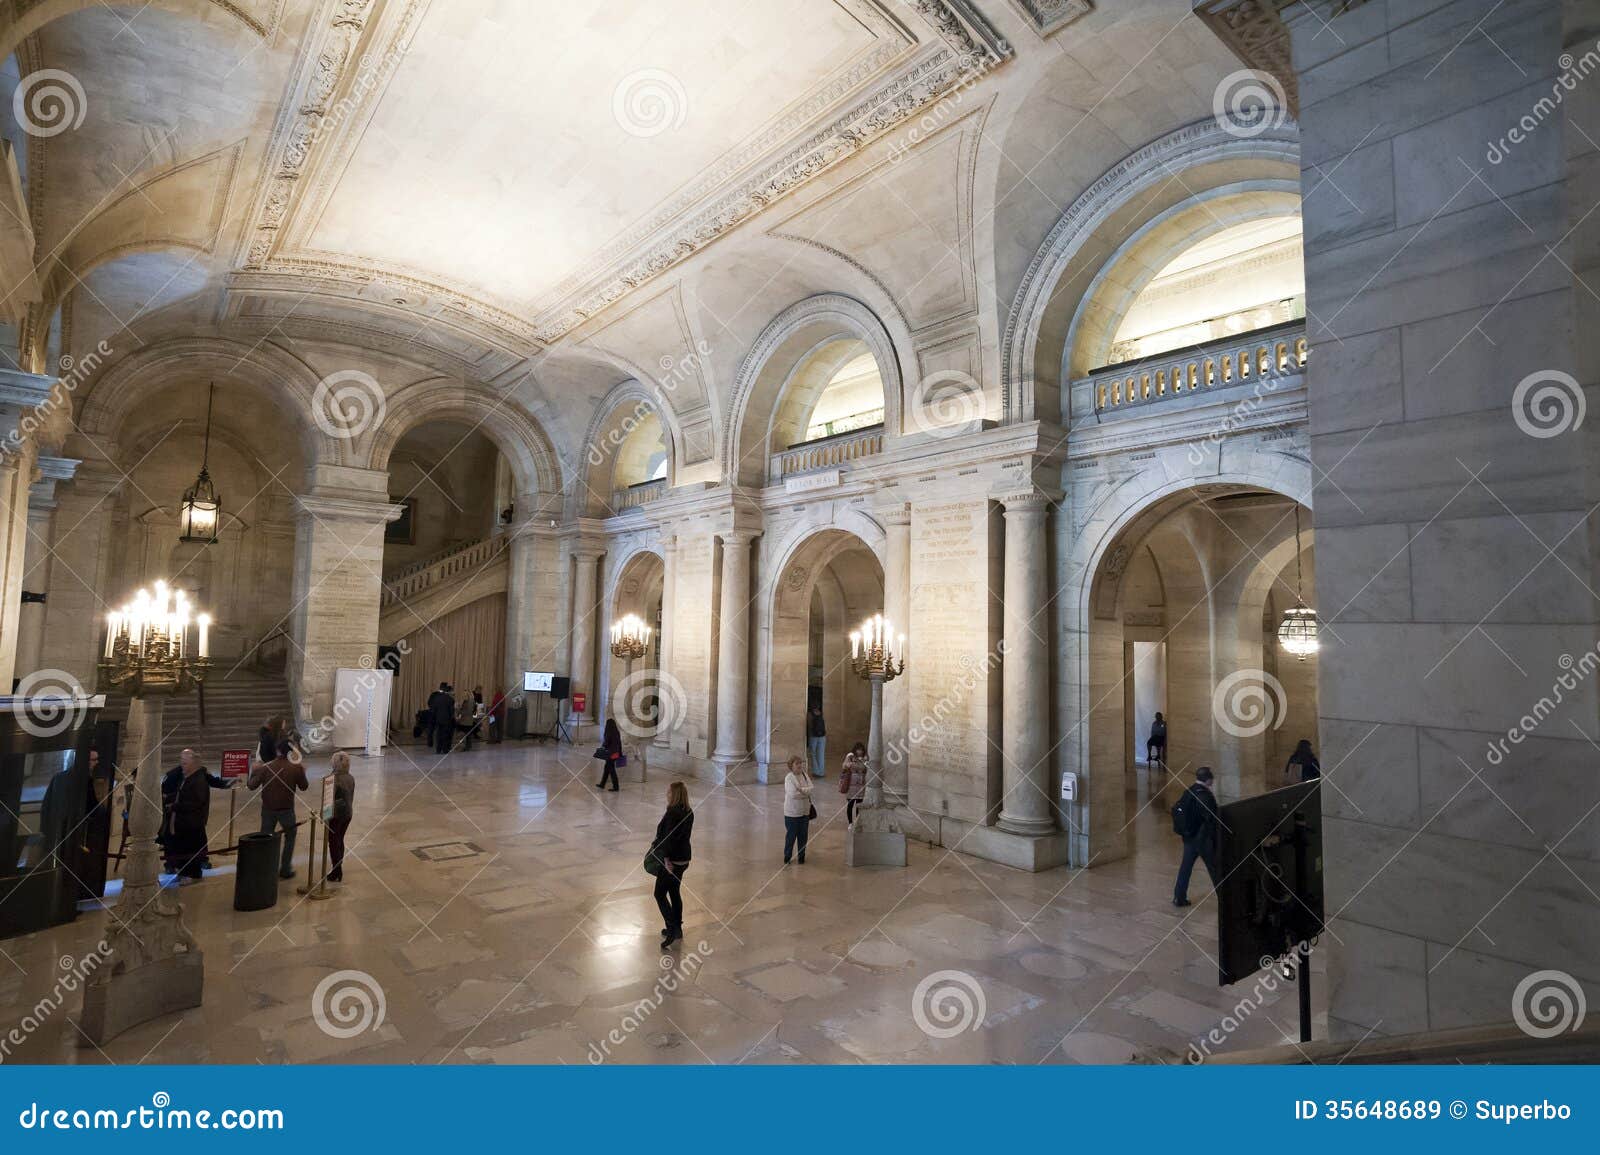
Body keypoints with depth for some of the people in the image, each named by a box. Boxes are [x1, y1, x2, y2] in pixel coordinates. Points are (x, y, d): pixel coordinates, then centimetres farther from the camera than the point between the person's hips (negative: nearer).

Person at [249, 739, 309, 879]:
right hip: (287, 809, -1)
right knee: (290, 838, 16)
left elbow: (252, 786, -3)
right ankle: (285, 869, 16)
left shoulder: (266, 767, -11)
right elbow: (303, 786, -2)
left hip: (268, 809, 1)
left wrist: (255, 771, 13)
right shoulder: (296, 768, -13)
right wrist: (302, 772, 15)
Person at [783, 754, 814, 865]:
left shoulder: (805, 775, 3)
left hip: (805, 811, 5)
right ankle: (787, 858, 21)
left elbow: (811, 789, -5)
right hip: (792, 813, -5)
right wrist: (806, 792, -12)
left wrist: (801, 790, -20)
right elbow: (793, 794, -24)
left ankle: (801, 857, 27)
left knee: (803, 836, 13)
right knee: (791, 836, 5)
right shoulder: (789, 777, -15)